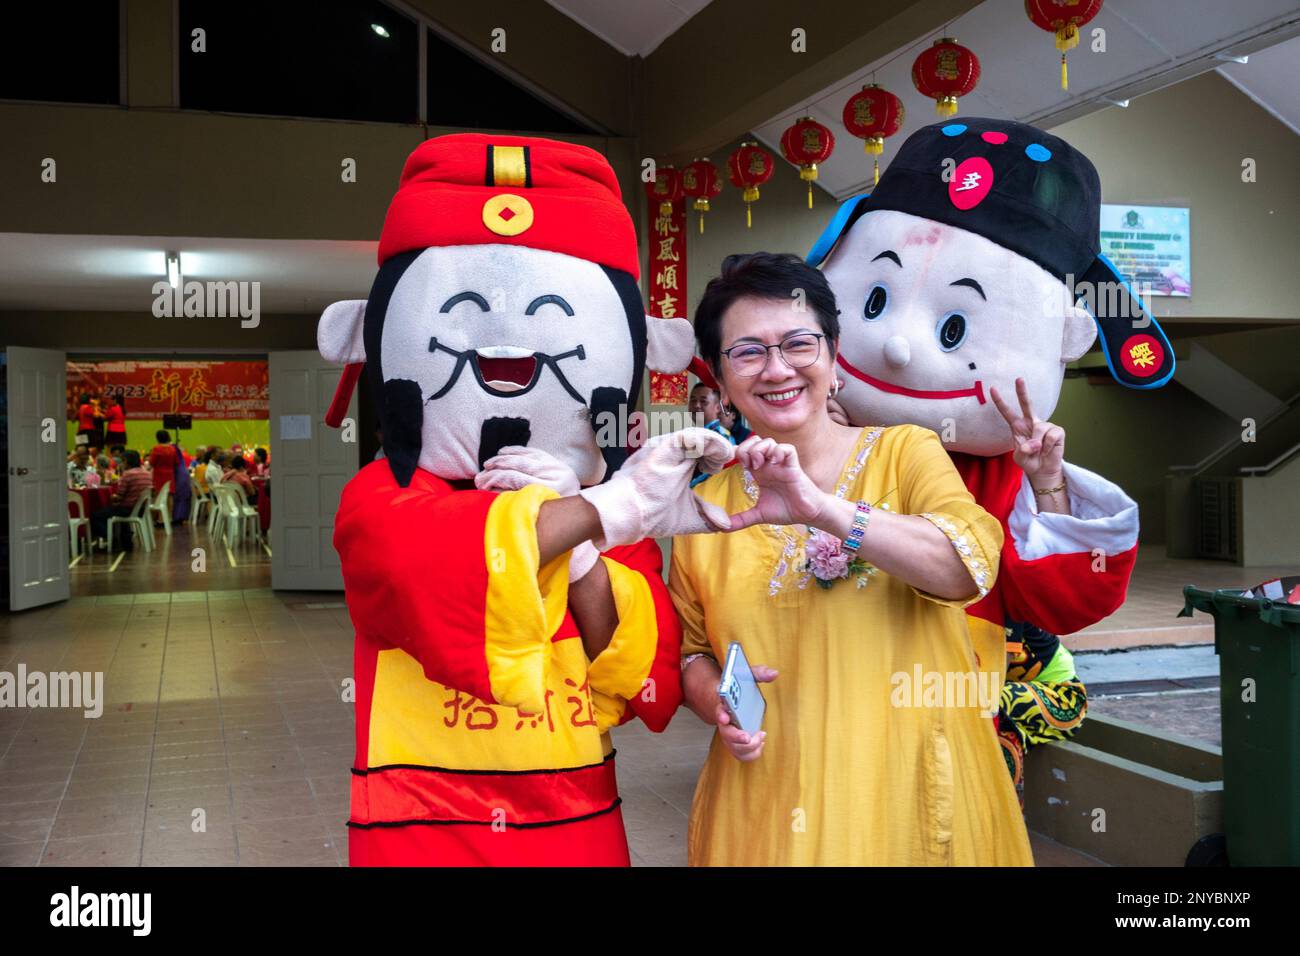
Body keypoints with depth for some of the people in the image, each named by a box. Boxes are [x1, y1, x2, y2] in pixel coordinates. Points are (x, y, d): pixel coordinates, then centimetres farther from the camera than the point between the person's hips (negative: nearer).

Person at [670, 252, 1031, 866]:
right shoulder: (706, 509, 3)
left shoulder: (905, 453, -4)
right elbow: (691, 651, 11)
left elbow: (969, 567, -21)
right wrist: (717, 700, -10)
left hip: (912, 796, -2)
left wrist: (822, 510, -31)